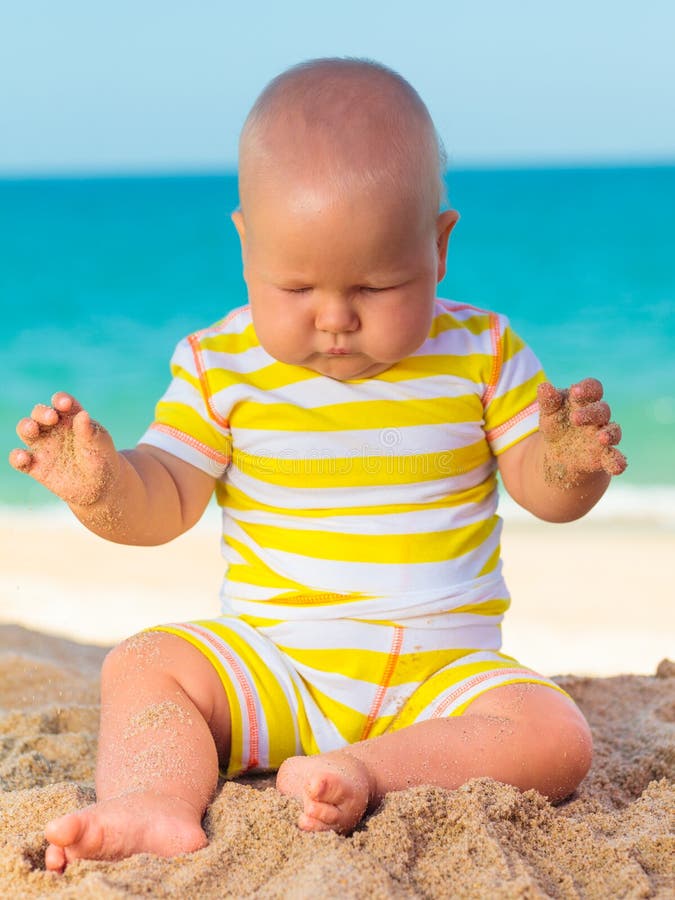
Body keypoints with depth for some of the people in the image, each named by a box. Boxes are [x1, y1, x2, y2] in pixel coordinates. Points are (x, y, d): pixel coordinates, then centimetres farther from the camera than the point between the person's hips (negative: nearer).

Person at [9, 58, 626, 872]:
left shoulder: (482, 354, -2)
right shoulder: (220, 367, -2)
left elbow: (541, 492, 1)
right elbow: (162, 505, -1)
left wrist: (570, 466, -23)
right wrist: (102, 485, -24)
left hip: (443, 674, -1)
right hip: (272, 667, 1)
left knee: (556, 742, -24)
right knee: (143, 667, -17)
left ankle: (361, 771, -29)